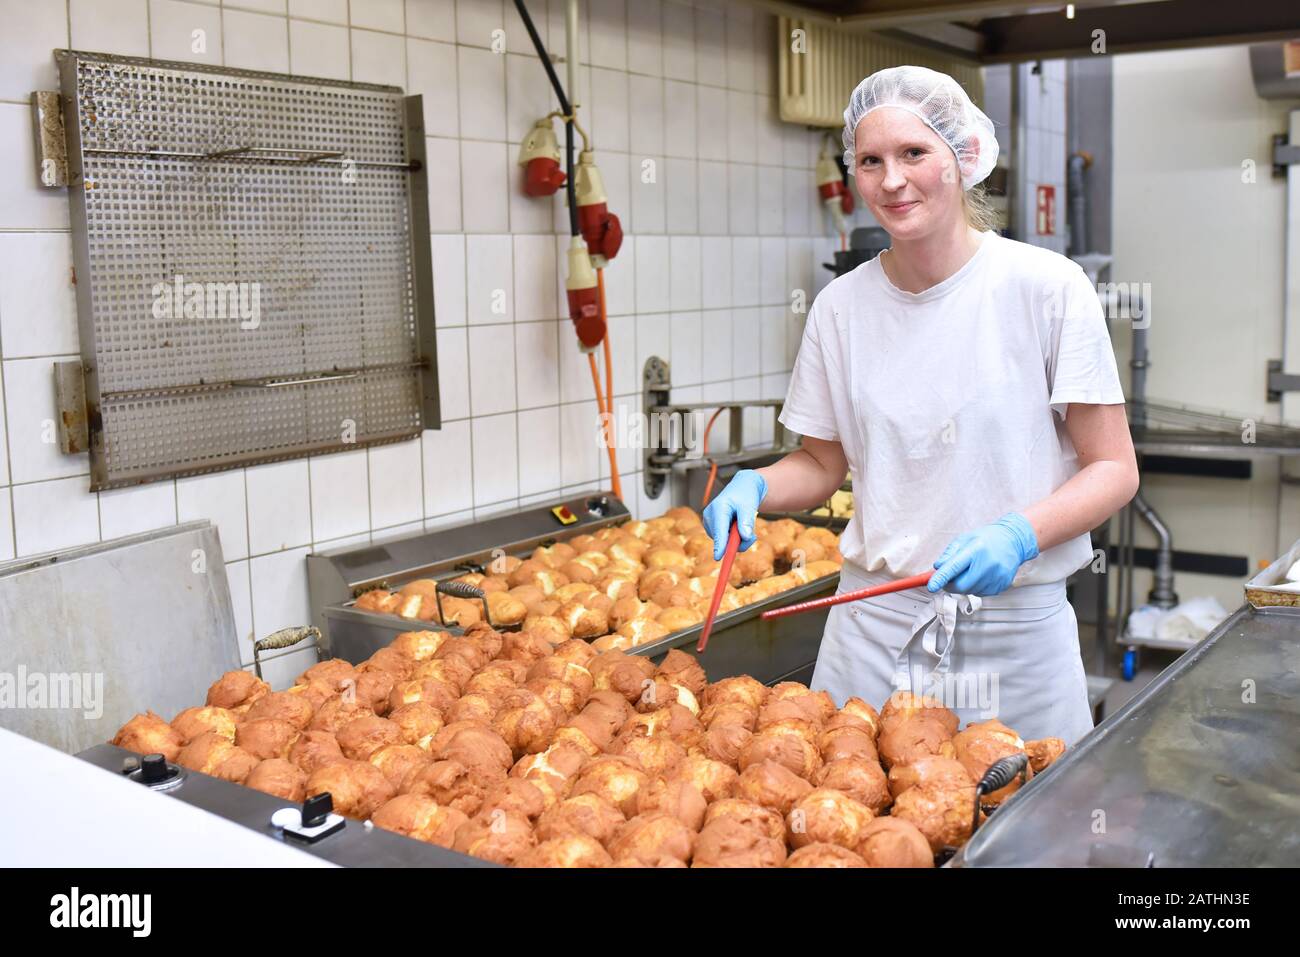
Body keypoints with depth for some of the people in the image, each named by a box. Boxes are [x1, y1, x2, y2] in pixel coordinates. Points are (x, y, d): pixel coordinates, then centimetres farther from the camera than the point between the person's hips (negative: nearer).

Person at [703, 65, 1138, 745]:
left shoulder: (1049, 288, -9)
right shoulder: (841, 306, 1)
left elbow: (1113, 468, -7)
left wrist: (1019, 534, -24)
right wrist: (754, 487, -10)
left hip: (1016, 636, -2)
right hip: (873, 630, 3)